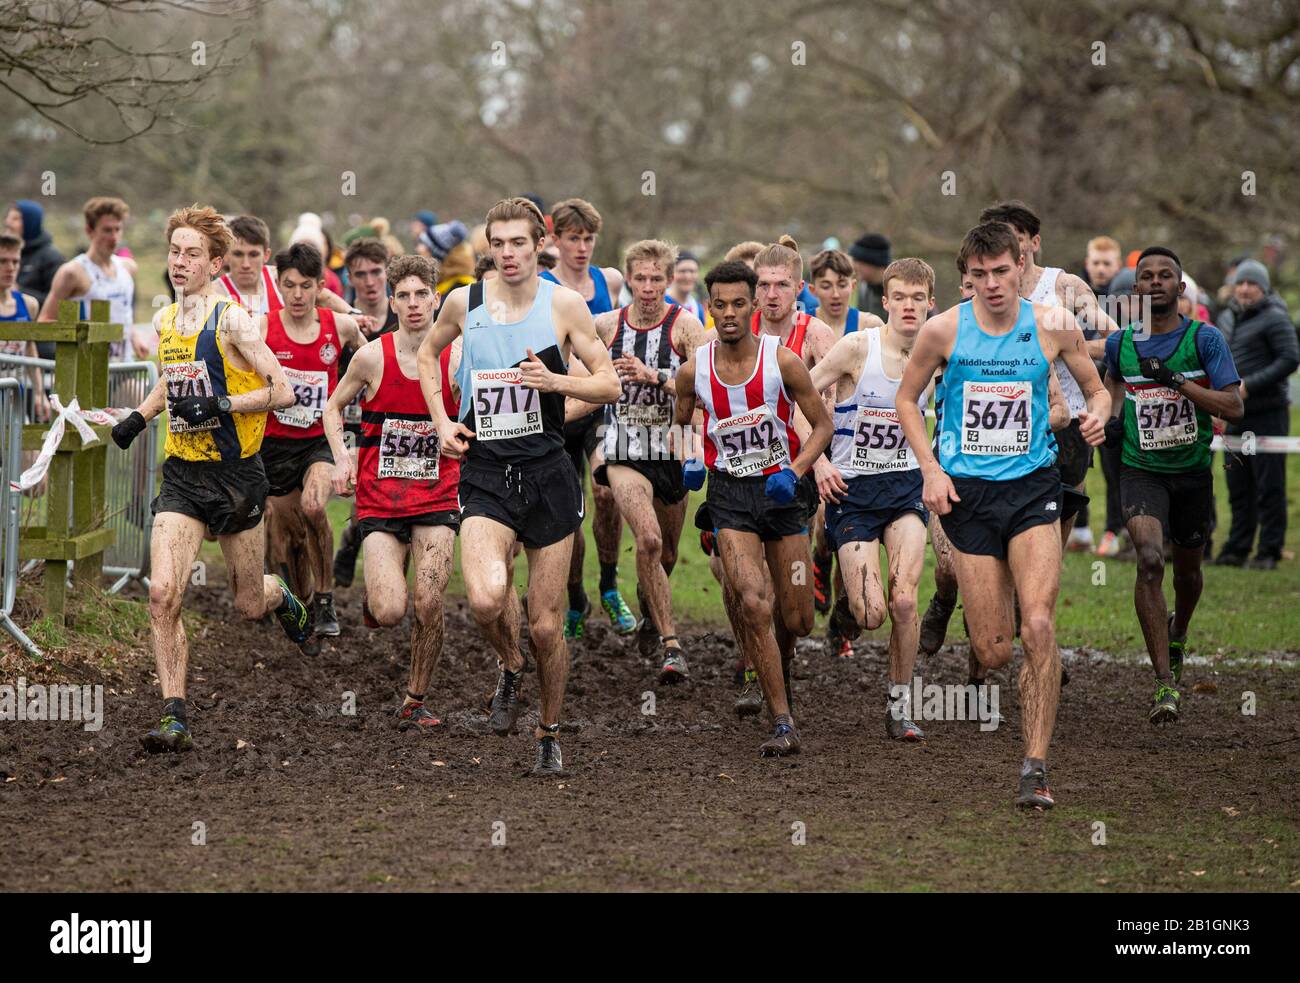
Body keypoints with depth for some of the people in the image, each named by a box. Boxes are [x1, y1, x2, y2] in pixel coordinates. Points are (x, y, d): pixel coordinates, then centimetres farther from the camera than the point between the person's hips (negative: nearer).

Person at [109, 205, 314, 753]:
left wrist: (220, 405, -22)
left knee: (249, 607, 9)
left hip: (234, 475, -4)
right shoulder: (164, 322, 8)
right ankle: (175, 719, -13)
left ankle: (283, 600, 48)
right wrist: (140, 417, 16)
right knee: (162, 593, -16)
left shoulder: (231, 321, -12)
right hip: (181, 476, 4)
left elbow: (282, 392, -13)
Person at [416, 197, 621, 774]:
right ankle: (509, 668, 10)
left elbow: (610, 385, 1)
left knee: (545, 625, 3)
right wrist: (441, 421, 11)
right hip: (485, 471, 0)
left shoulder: (564, 304, -2)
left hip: (547, 471, 0)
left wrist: (554, 381, -17)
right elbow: (429, 352, 24)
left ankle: (549, 733, 26)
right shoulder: (465, 303, 4)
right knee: (485, 598, -24)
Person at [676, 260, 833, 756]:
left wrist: (795, 472, -15)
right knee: (754, 606, -19)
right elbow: (680, 424, 15)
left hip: (781, 491, 0)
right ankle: (783, 724, -14)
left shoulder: (782, 360, -9)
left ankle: (777, 668, 43)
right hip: (730, 494, 0)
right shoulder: (694, 370, -3)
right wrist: (689, 461, -5)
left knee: (796, 620, 6)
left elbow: (822, 425, -1)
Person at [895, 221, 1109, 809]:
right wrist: (930, 470, -2)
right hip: (966, 492, 0)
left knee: (1038, 627, -18)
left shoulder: (1054, 327, -2)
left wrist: (1098, 415, -12)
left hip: (1032, 485, 0)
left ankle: (1034, 767, -12)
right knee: (993, 652, -2)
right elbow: (906, 399, 9)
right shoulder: (943, 330, -4)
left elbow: (1097, 390, 12)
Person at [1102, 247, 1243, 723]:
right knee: (1150, 560, -23)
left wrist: (1176, 381, -22)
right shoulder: (1120, 342, 0)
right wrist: (1114, 415, 7)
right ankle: (1166, 683, -24)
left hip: (1193, 471, 1)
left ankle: (1177, 635, 53)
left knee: (1187, 569, 17)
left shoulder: (1205, 339, -7)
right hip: (1141, 470, -1)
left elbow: (1233, 406, -14)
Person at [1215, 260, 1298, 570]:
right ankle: (1237, 548, 17)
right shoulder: (1226, 318, 16)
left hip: (1267, 415, -7)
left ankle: (1269, 552, -1)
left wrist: (1249, 385, -19)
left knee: (1269, 487, -4)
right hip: (1235, 416, 7)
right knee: (1238, 487, 11)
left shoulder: (1275, 318, -8)